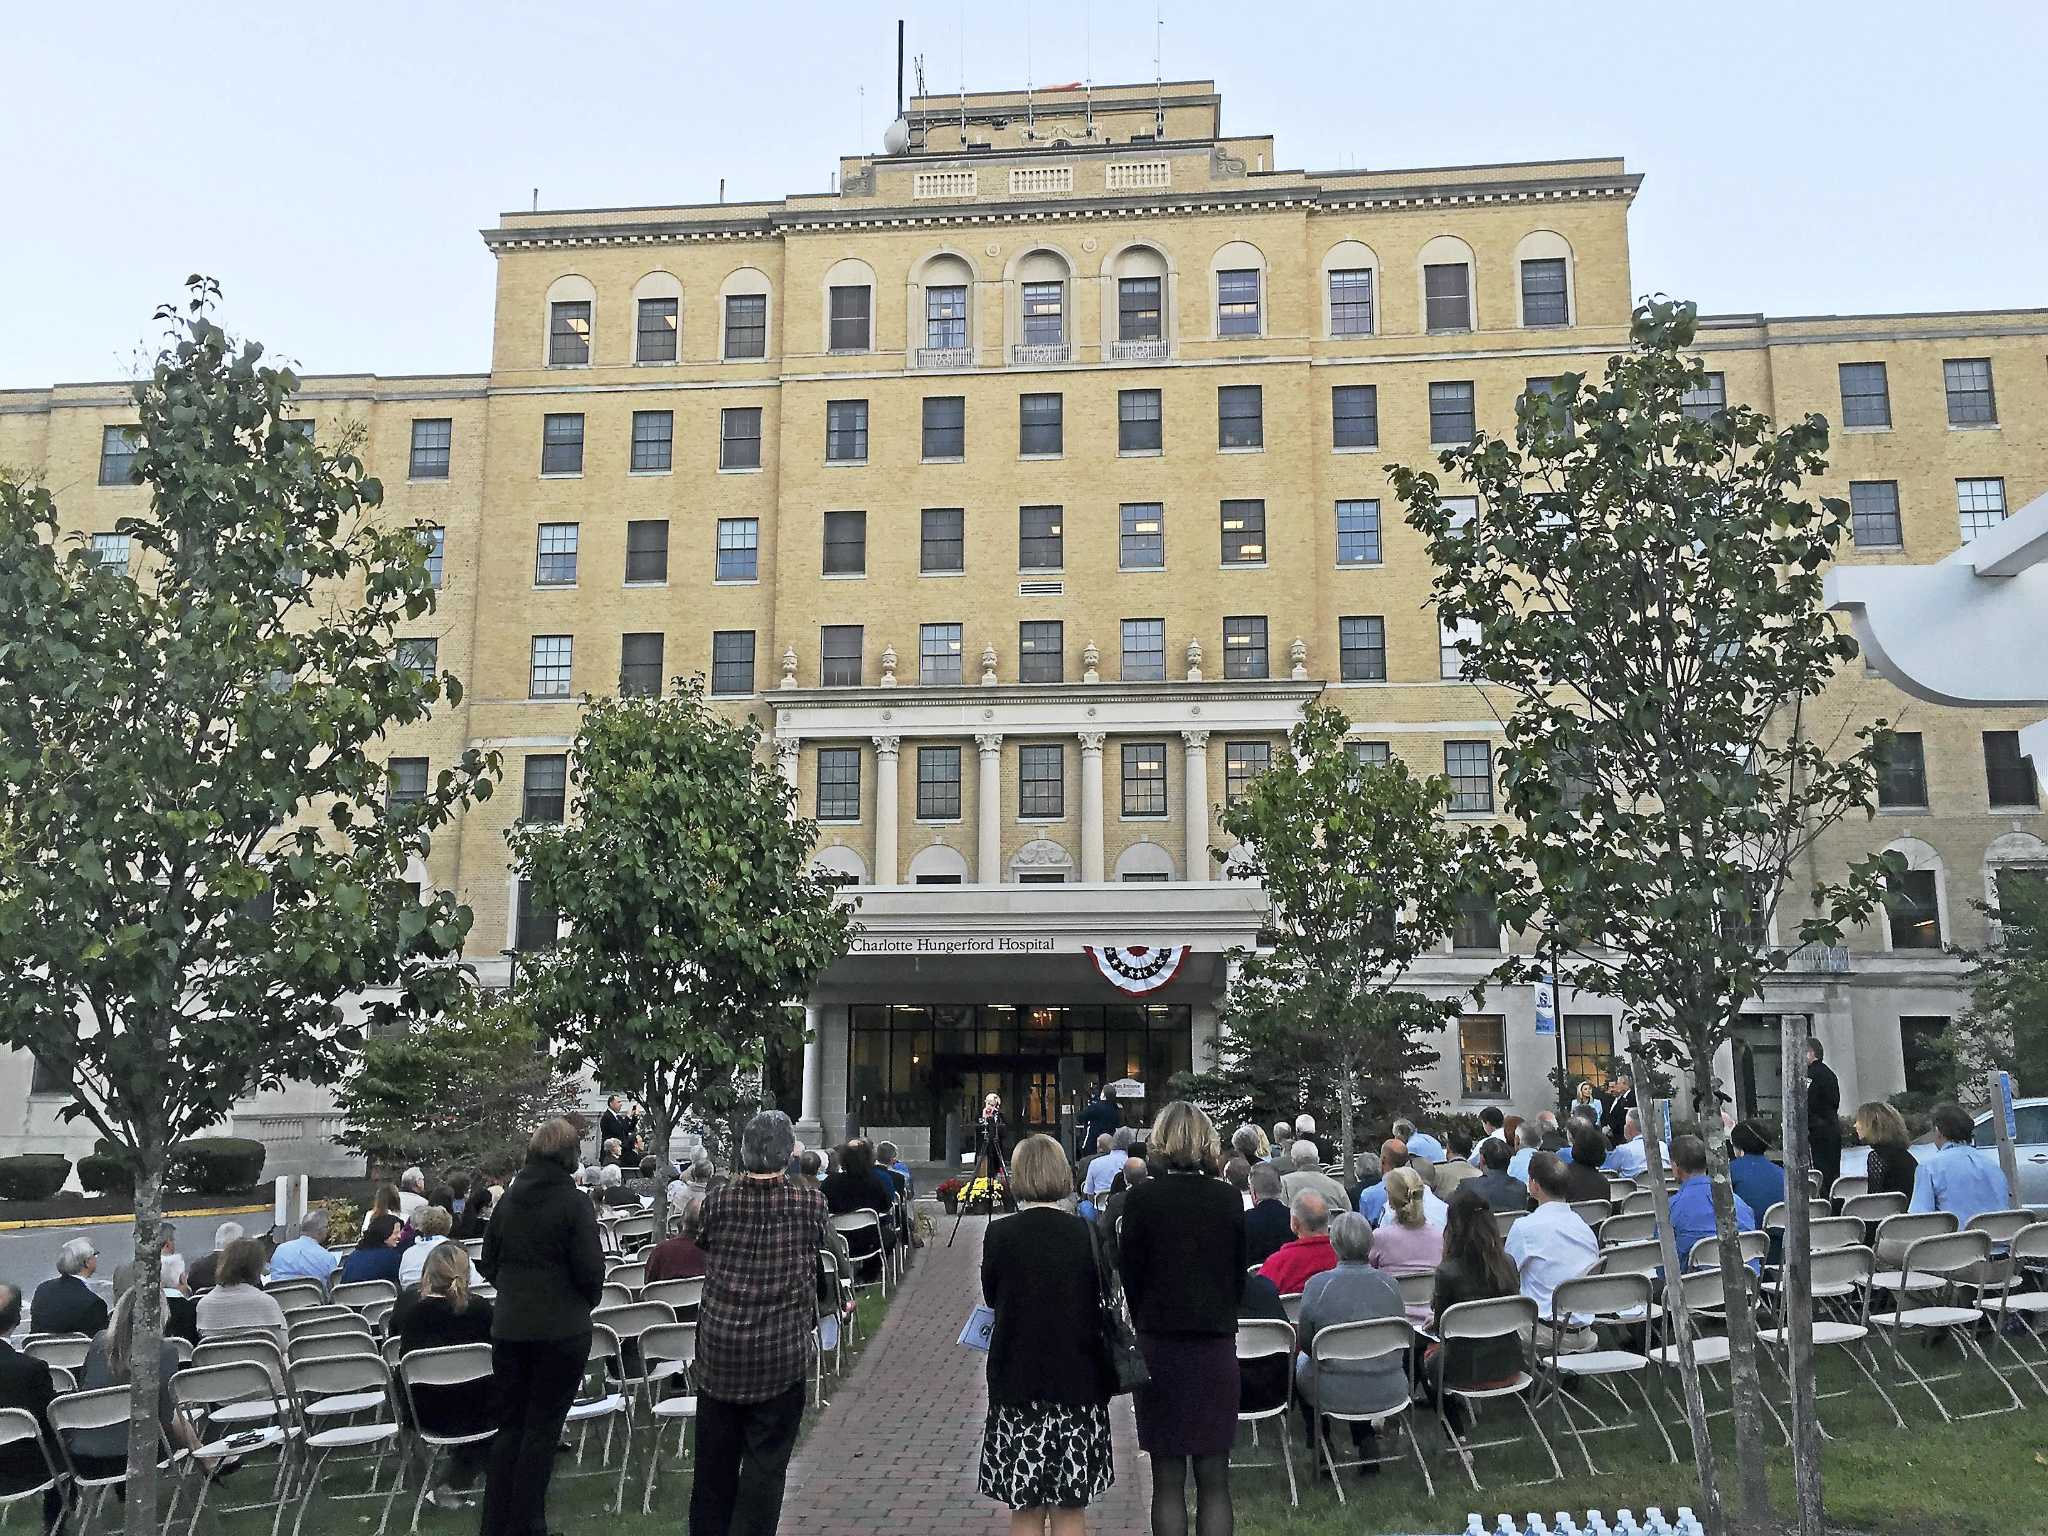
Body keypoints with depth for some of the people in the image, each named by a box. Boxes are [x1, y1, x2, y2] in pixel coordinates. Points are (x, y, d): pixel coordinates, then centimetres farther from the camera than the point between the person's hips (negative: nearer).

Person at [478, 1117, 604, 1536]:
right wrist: (587, 1301, 5)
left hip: (509, 1327, 5)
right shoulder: (574, 1203, -13)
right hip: (561, 1329, -5)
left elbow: (488, 1263, 9)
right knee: (542, 1429, 5)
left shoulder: (508, 1200, 3)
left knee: (509, 1426, 15)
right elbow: (590, 1270, -14)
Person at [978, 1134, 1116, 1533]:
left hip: (1018, 1382, -1)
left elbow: (991, 1299, 2)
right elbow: (1102, 1303, 3)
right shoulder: (1086, 1234, -7)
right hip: (1079, 1383, 1)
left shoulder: (1000, 1235, -10)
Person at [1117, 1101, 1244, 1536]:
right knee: (1214, 1480, 8)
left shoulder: (1143, 1198, -9)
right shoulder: (1228, 1198, -2)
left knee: (1168, 1480, 6)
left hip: (1161, 1343, -2)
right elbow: (1239, 1275, 6)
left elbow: (1131, 1276, -2)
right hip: (1218, 1345, 2)